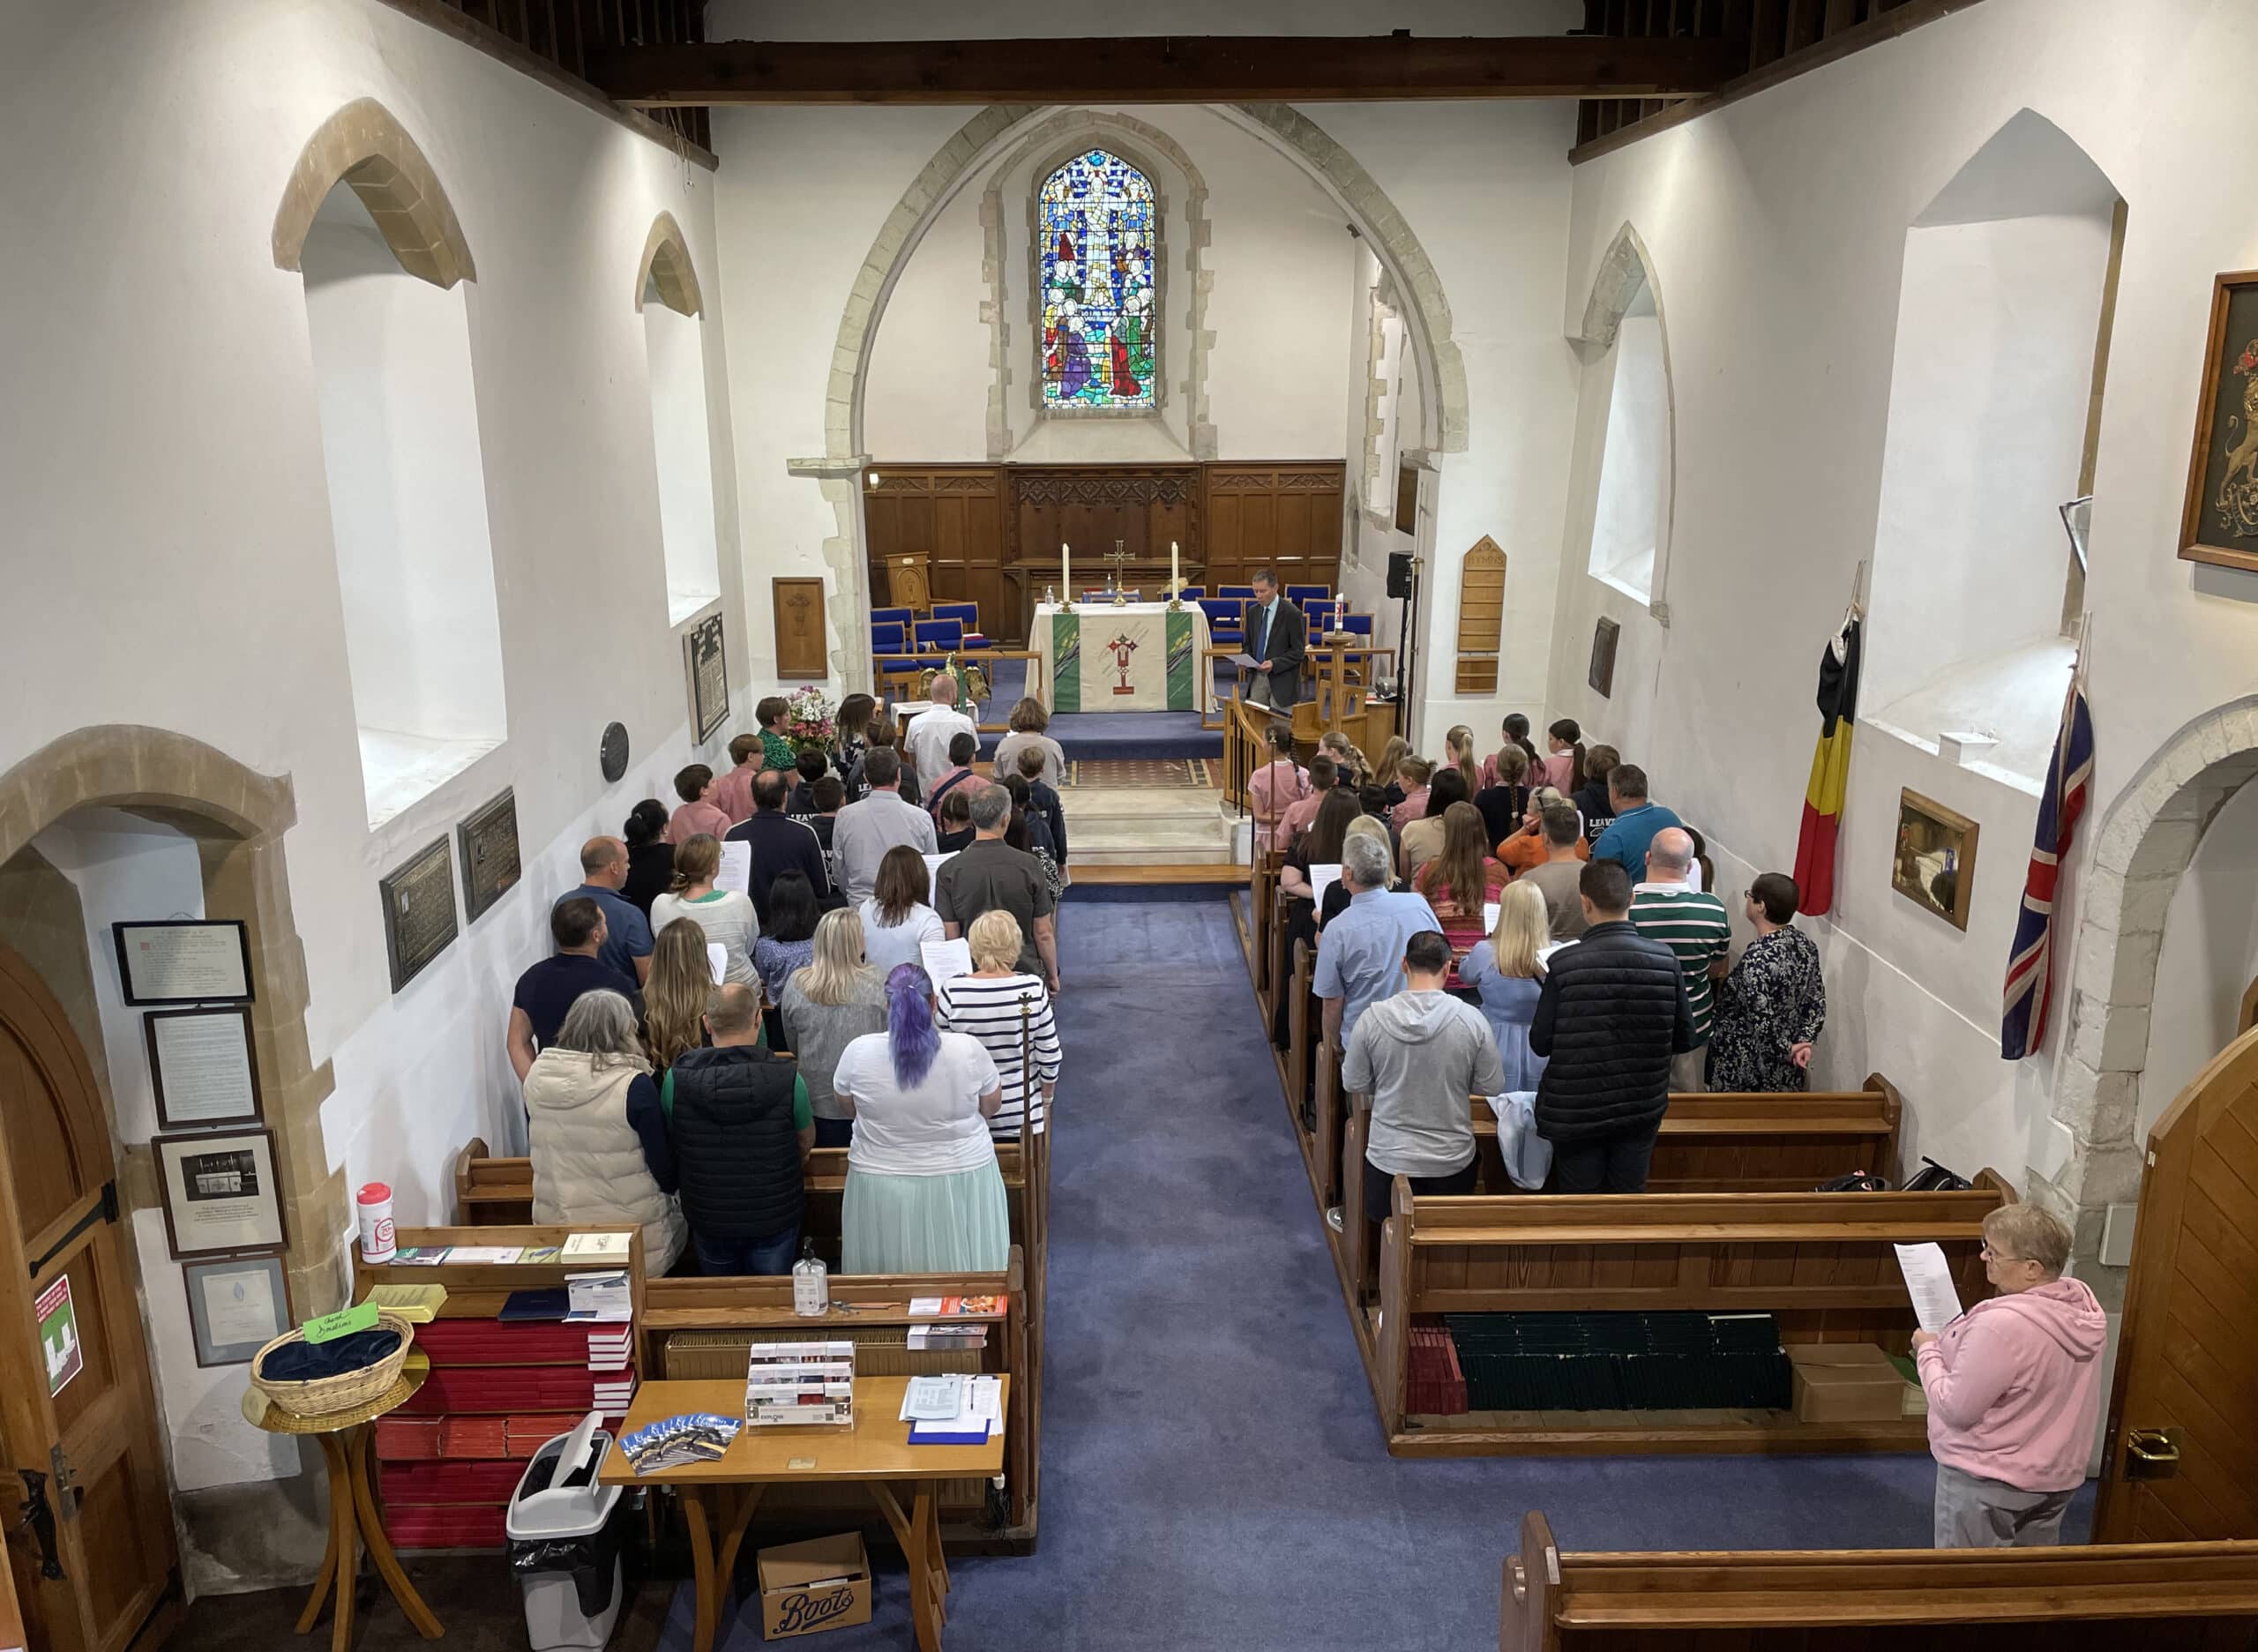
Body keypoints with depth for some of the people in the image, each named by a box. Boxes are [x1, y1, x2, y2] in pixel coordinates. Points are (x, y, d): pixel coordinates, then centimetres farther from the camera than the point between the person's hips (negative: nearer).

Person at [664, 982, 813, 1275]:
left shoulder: (676, 1078, -18)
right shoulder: (787, 1077, -21)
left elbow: (671, 1140, 0)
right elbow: (807, 1141, -4)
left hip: (708, 1220, 1)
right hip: (775, 1218, -1)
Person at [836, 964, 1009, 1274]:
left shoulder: (858, 1052, -12)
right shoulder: (968, 1049, -14)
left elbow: (849, 1109, 5)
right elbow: (991, 1106, 1)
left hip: (881, 1191, 1)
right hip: (962, 1186, 0)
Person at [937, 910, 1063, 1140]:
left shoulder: (952, 992, -16)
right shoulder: (1033, 988, -15)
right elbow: (1049, 1058, -7)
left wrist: (934, 1012, 11)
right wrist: (1046, 1102, 9)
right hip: (1022, 1117, 0)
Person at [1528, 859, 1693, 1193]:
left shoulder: (1563, 964, -19)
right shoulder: (1664, 960, -11)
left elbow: (1540, 1043, -13)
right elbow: (1684, 1039, -2)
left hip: (1576, 1112, -2)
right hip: (1641, 1109, 2)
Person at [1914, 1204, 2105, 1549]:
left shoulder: (2002, 1325, -32)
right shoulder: (2083, 1302, -5)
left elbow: (1956, 1409, -24)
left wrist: (1928, 1349, -10)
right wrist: (1951, 1340, 9)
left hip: (1987, 1480, -8)